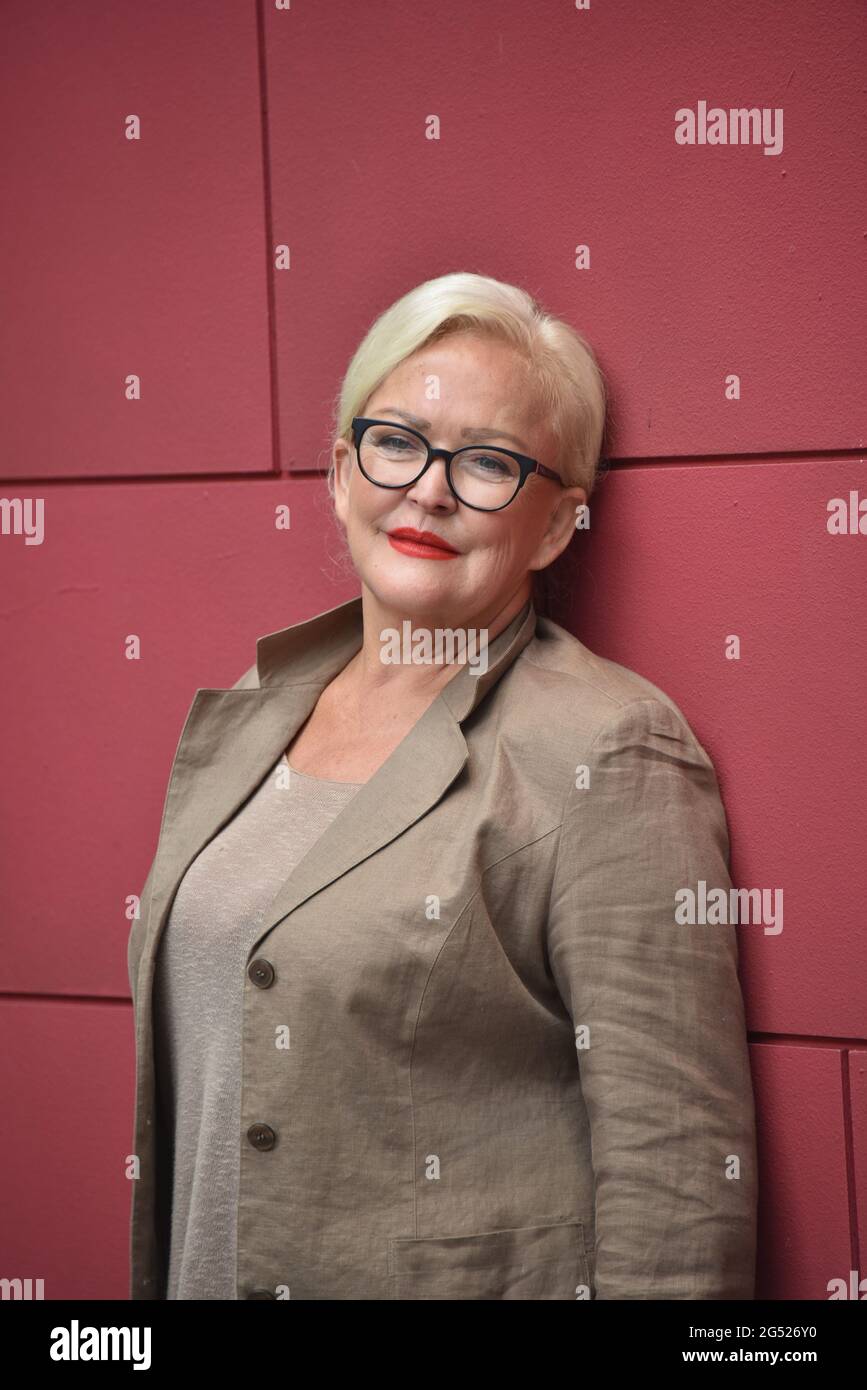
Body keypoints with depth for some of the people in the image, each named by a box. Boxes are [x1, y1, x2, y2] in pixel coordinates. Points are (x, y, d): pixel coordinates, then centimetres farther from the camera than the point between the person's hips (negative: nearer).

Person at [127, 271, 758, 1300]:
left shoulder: (606, 752, -16)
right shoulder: (238, 718, 5)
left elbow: (678, 1170, -19)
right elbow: (185, 1064, 13)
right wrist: (155, 1278, 14)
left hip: (479, 1272, -6)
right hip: (206, 1272, 6)